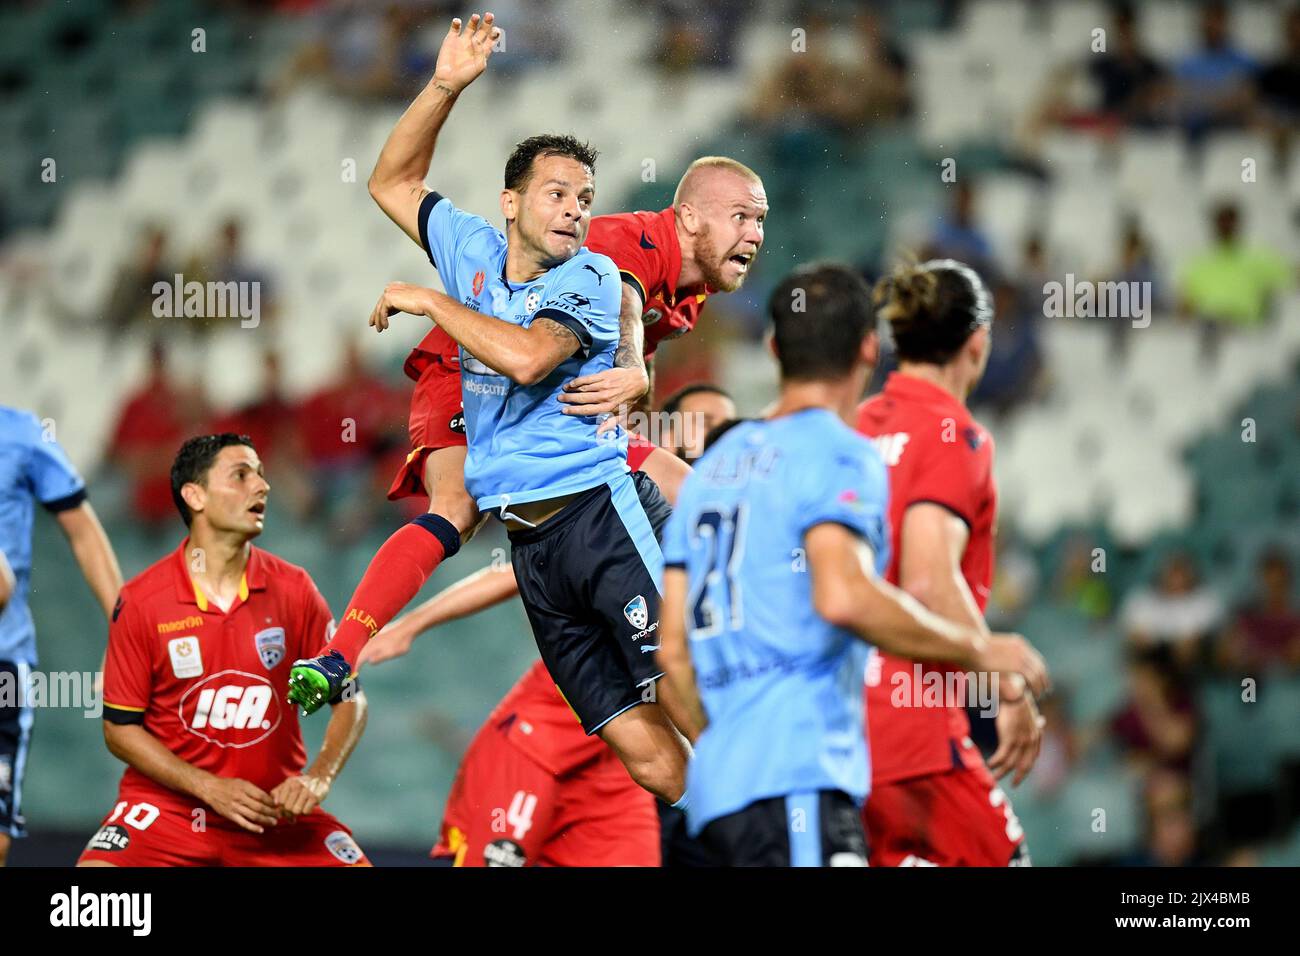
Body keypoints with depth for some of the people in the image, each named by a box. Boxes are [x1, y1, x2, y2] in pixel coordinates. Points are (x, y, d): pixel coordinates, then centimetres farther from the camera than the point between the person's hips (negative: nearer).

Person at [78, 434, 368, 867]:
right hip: (167, 806, -2)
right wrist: (208, 788, -14)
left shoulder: (293, 588, -2)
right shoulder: (140, 600, -8)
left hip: (274, 809, 3)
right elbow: (120, 726, -3)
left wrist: (318, 778, -13)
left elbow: (350, 698, 5)